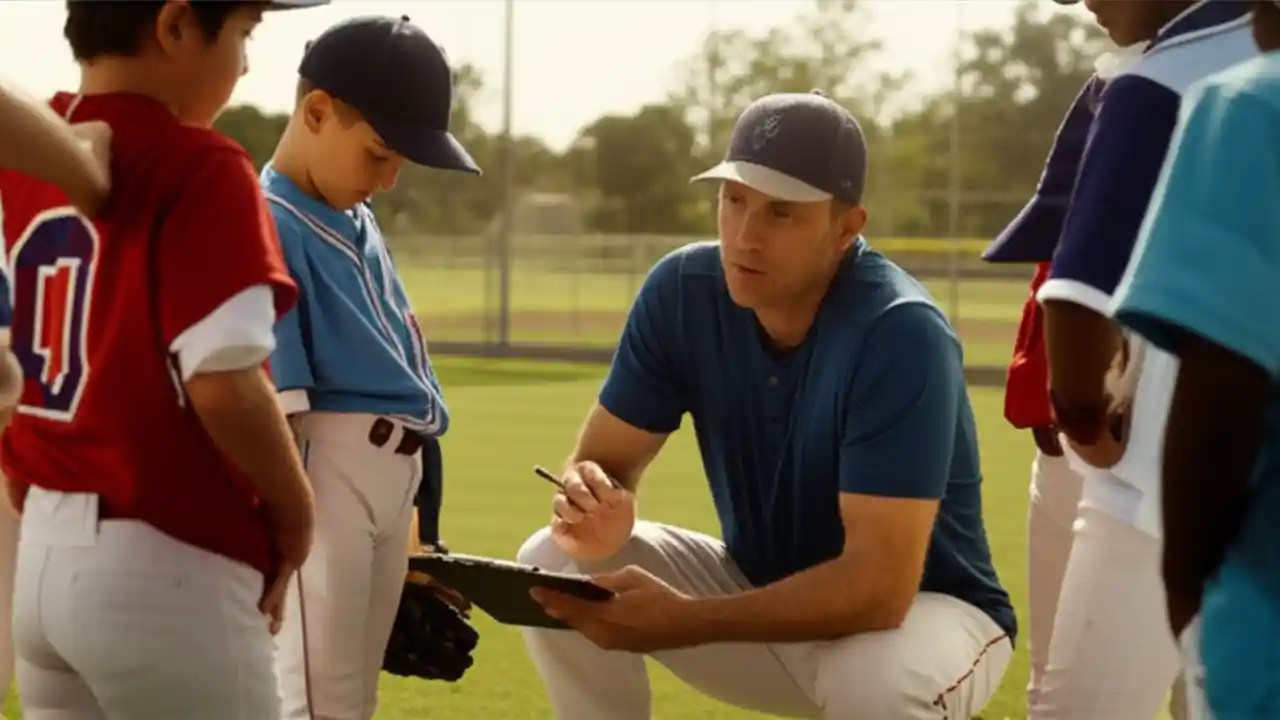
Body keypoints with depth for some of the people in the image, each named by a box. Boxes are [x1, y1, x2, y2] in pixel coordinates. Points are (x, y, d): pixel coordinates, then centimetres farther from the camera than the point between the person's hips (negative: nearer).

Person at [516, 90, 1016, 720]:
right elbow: (603, 460, -5)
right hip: (765, 597, 6)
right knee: (554, 565, -13)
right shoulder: (683, 291, -13)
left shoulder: (900, 334, -30)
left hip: (925, 611, -5)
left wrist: (683, 621, -44)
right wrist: (598, 510, -31)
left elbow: (880, 586, -36)